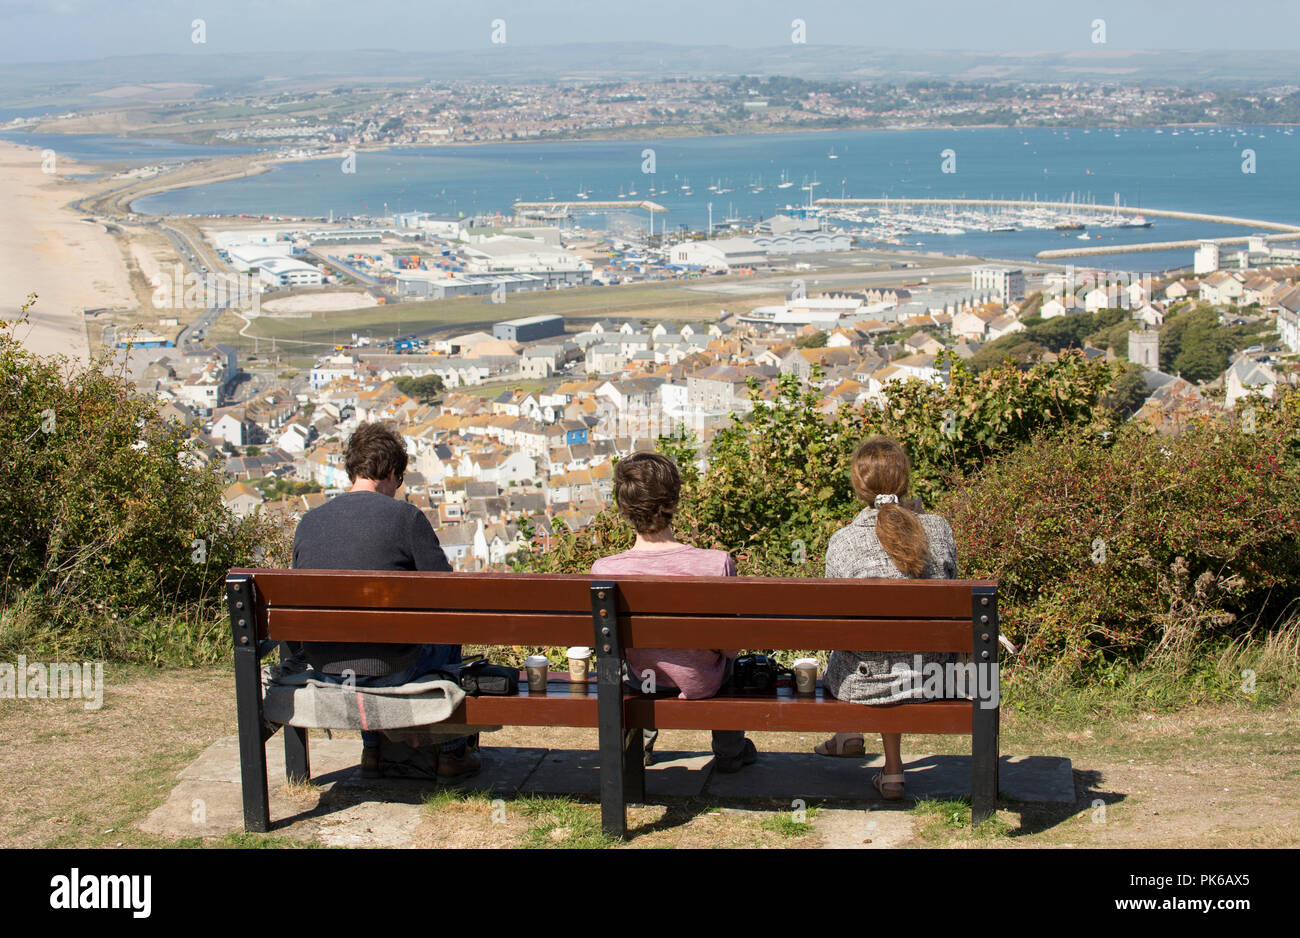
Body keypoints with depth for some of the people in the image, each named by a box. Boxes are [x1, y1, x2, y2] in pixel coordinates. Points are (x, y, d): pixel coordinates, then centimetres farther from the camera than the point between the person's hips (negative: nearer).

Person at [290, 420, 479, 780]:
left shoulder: (307, 522, 1)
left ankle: (372, 750, 41)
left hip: (323, 668, 4)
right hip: (388, 670, -4)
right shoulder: (406, 516, -13)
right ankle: (452, 752, 36)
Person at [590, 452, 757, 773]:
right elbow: (731, 646, -17)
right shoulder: (717, 565, -31)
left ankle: (641, 742, 52)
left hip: (641, 680, 2)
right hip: (702, 683, -1)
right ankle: (729, 751, 47)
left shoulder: (603, 571, -27)